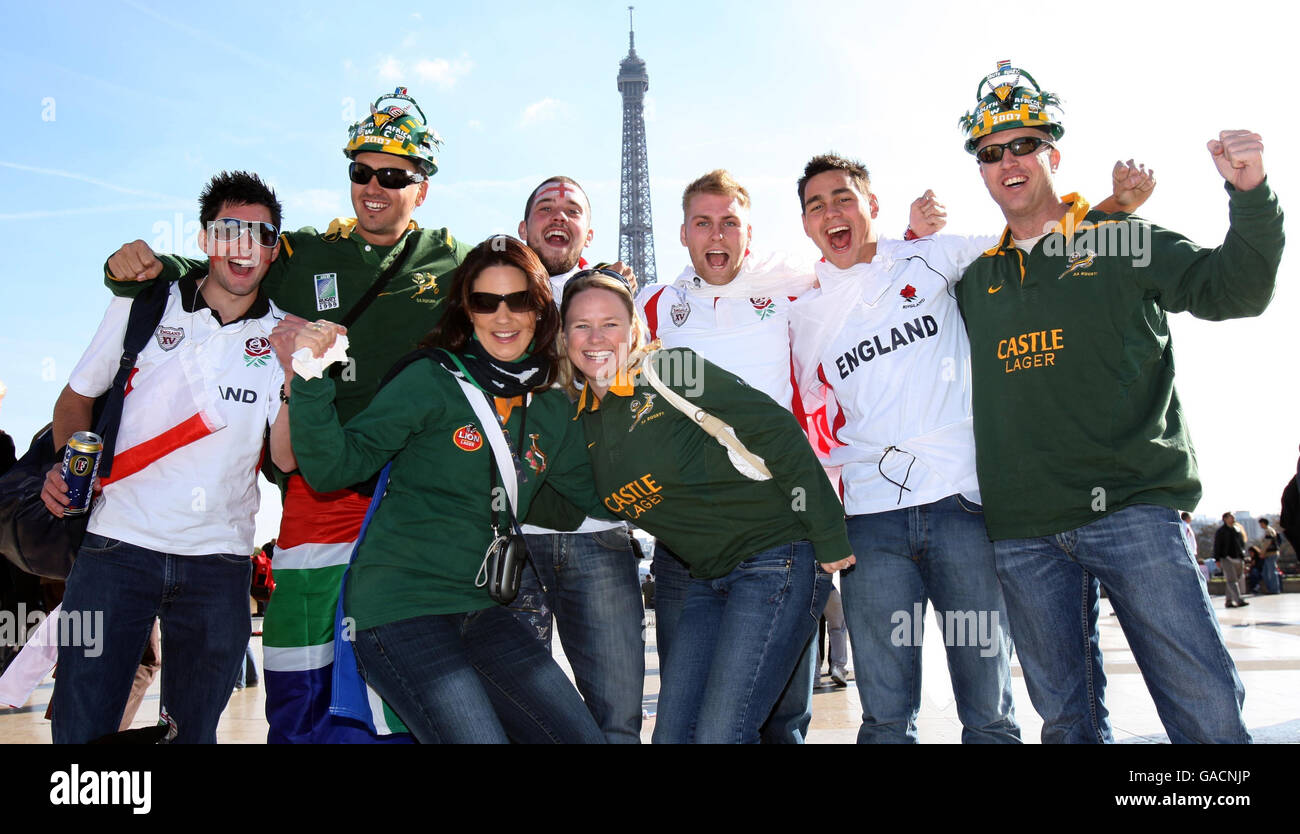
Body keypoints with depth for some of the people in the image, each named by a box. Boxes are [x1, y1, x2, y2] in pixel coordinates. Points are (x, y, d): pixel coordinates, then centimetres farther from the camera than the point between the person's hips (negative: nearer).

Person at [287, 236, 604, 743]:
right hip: (398, 608, -6)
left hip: (480, 610, 6)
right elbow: (333, 468, -11)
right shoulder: (432, 381, -7)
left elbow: (603, 495, 14)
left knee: (584, 737, 5)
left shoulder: (551, 410, 9)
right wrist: (312, 381, -25)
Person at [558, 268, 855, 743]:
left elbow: (776, 431, -14)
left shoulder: (672, 372, -12)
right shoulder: (583, 418, 9)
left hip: (775, 561, -7)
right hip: (708, 580, 7)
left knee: (718, 736, -12)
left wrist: (830, 538, -13)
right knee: (670, 735, 6)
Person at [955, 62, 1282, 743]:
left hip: (1130, 508, -2)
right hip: (1020, 531, 3)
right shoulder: (973, 276, 16)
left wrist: (1250, 195, -16)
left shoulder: (1121, 240, 8)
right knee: (1067, 720, 11)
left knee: (1209, 712, -6)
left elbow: (1232, 290, -1)